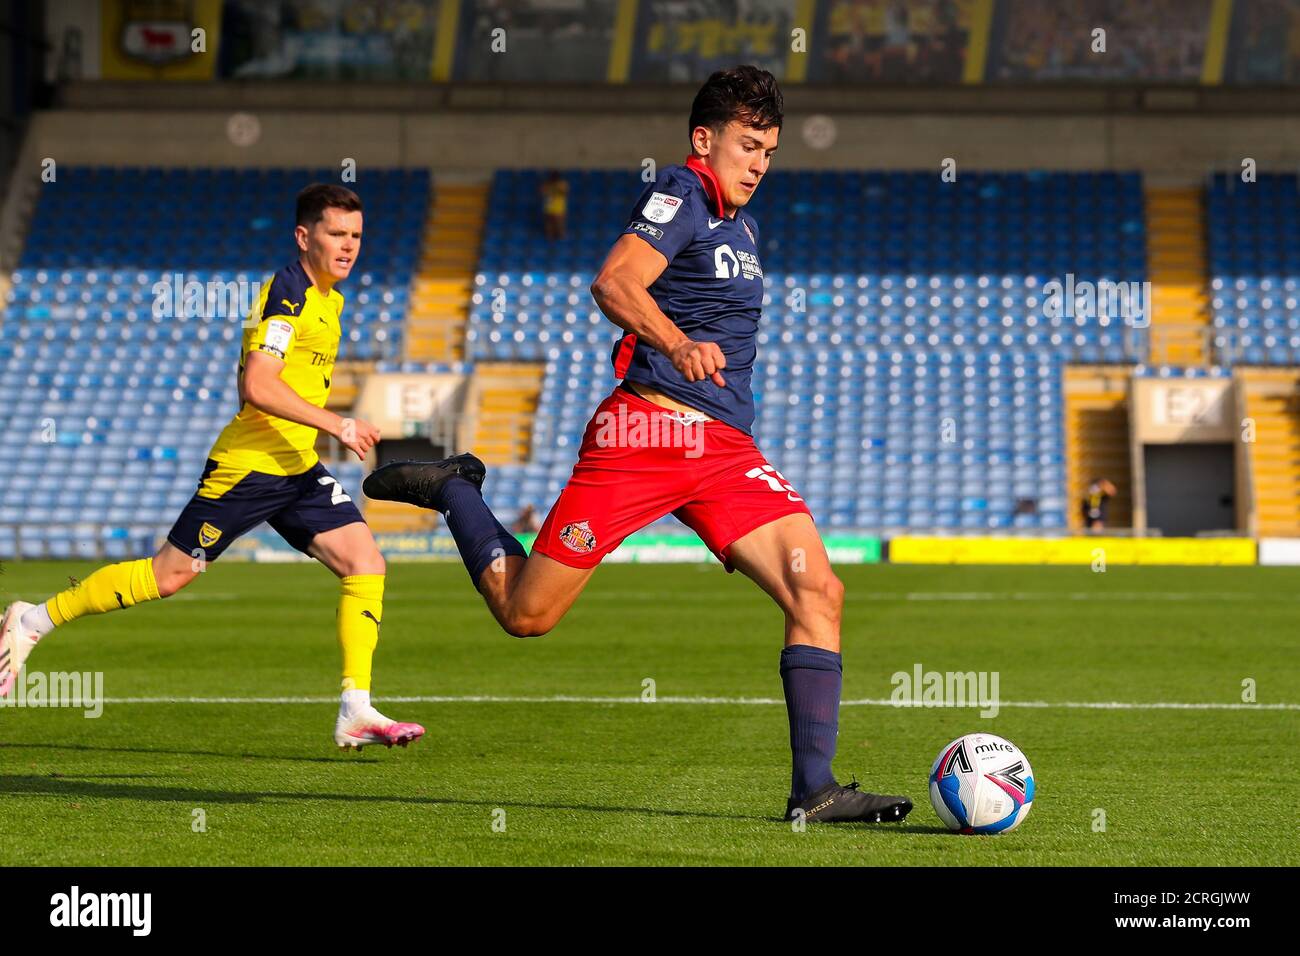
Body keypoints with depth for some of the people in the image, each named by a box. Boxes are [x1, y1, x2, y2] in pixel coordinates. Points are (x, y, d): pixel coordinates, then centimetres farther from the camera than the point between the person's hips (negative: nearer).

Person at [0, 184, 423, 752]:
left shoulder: (328, 299, 14)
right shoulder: (287, 291, -15)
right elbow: (258, 386, -26)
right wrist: (336, 424, -26)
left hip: (297, 470, 8)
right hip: (248, 464, -8)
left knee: (365, 563, -7)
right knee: (170, 573, -1)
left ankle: (356, 711, -9)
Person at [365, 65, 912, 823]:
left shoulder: (742, 226, 22)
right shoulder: (683, 194, -5)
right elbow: (614, 284, -23)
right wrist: (677, 345, -38)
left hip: (726, 448, 8)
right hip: (647, 430, -8)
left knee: (819, 591, -12)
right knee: (526, 614, -3)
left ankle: (814, 788, -12)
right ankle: (455, 489, 25)